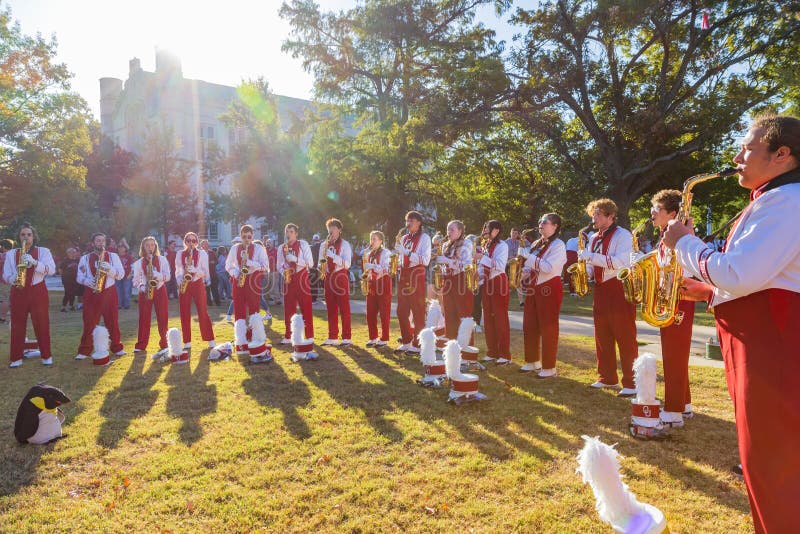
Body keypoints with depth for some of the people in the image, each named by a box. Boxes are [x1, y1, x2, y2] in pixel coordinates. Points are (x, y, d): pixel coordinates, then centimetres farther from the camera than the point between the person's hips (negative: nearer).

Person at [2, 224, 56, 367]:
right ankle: (16, 358, 9)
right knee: (17, 324, 3)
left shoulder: (43, 251, 5)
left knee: (42, 324, 0)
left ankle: (46, 356, 9)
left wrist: (34, 262, -22)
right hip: (18, 292, 2)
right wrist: (13, 279, -16)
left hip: (38, 291, -2)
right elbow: (5, 275, 6)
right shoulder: (11, 253, 10)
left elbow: (51, 269, -9)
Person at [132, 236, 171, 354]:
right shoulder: (138, 263, 5)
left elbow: (168, 275, -2)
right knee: (144, 318, -1)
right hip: (145, 292, 0)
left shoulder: (162, 259, 4)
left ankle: (164, 342, 10)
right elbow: (136, 280, 5)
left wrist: (158, 275, -21)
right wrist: (141, 287, -14)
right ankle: (141, 345, 4)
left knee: (163, 317, 1)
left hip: (160, 290, 0)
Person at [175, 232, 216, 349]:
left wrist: (195, 271, -20)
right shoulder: (180, 254, 8)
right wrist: (180, 282, -7)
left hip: (198, 284, -2)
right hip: (184, 285, 3)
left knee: (203, 312, -5)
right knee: (184, 313, 2)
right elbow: (177, 271, 11)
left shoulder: (202, 254, 1)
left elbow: (206, 273, -1)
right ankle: (187, 342, 9)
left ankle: (210, 339, -1)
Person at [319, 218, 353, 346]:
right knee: (331, 309, 7)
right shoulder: (324, 244, 12)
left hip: (341, 277, -5)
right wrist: (321, 266, -9)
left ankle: (346, 337, -1)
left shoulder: (344, 244, -2)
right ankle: (332, 337, 12)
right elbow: (320, 263, 15)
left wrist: (331, 254, -21)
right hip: (328, 278, 5)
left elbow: (347, 264, -13)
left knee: (344, 308, -3)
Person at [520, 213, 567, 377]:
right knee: (529, 326, 10)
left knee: (548, 327, -3)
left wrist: (529, 257, -20)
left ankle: (549, 367, 5)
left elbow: (549, 268, -22)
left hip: (549, 289, -8)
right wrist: (524, 271, -2)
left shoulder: (558, 245, -9)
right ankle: (532, 361, 23)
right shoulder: (536, 244, 15)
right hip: (533, 288, 8)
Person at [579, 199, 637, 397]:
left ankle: (631, 383, 0)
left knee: (625, 339, -5)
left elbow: (620, 262, -21)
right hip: (600, 290, 8)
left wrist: (591, 256, -23)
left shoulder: (622, 235, -8)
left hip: (619, 289, -8)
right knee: (602, 338, 11)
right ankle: (607, 378, 22)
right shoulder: (593, 238, 16)